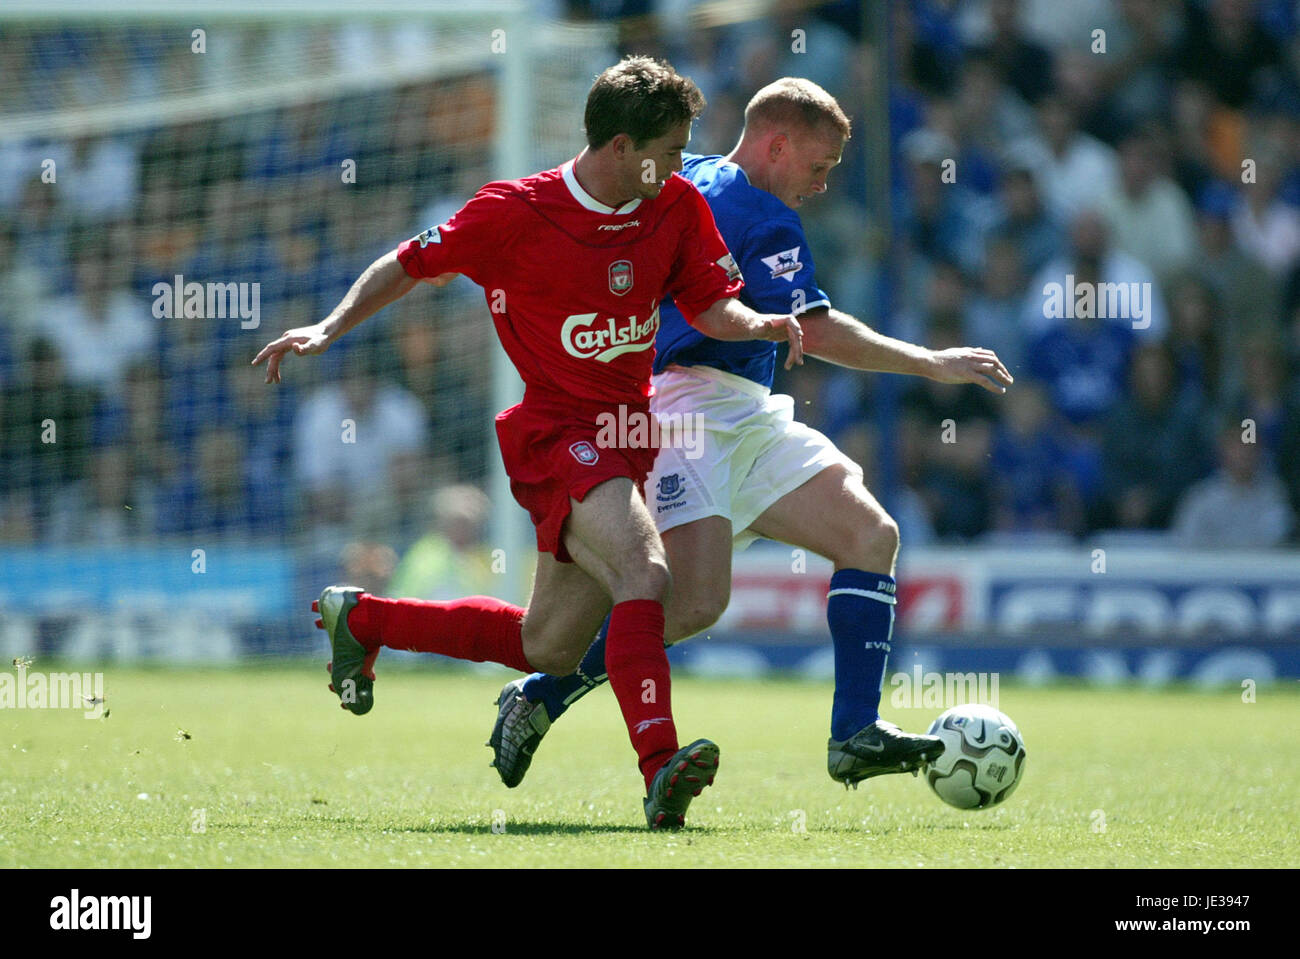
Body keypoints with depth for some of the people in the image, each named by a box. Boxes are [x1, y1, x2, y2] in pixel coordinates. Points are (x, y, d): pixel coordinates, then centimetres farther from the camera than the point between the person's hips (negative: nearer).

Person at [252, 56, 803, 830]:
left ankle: (362, 619, 35)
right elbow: (412, 265, -1)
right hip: (558, 433, -7)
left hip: (629, 434, 7)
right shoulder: (515, 213, -12)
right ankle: (661, 770, -42)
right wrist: (330, 328, -10)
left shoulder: (678, 207, 2)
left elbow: (711, 304, 8)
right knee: (643, 568, -32)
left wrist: (759, 326, -14)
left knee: (547, 649, 13)